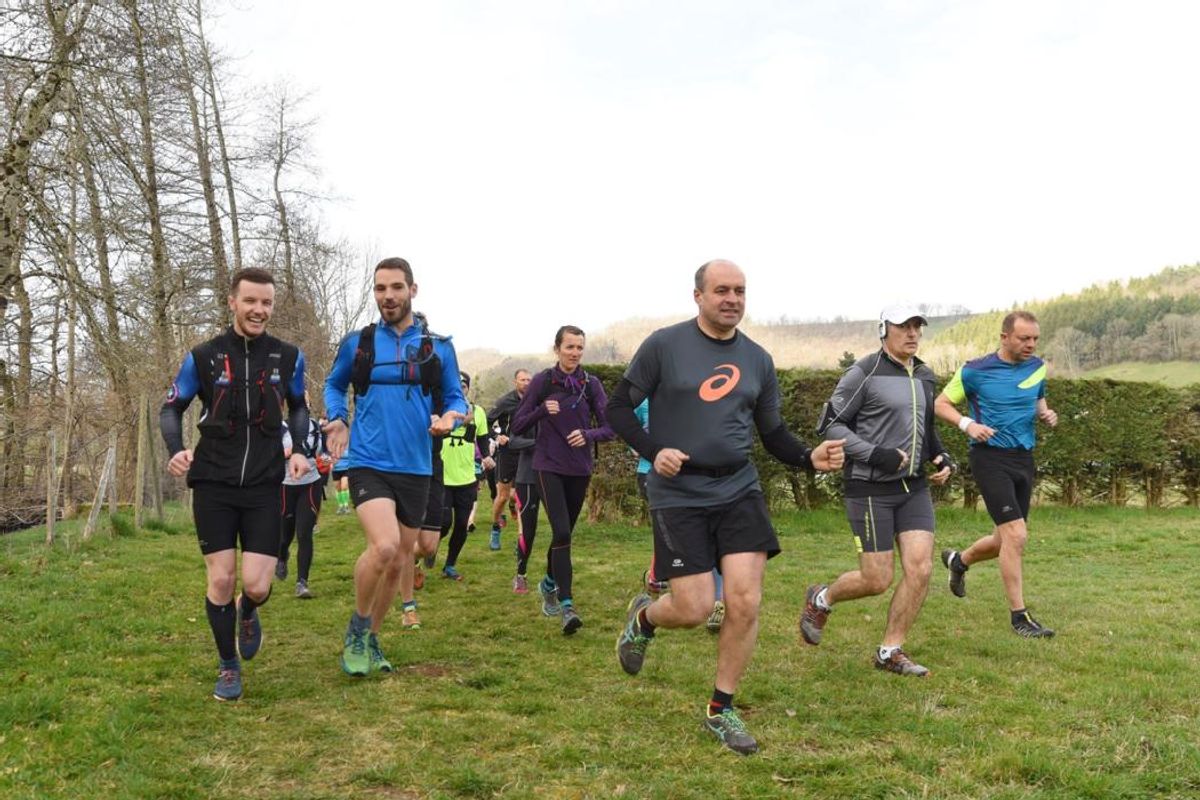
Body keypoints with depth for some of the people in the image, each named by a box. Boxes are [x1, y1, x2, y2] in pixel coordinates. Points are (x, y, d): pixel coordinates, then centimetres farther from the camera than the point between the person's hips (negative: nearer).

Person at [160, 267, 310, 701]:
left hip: (264, 486, 1)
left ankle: (247, 614, 33)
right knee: (221, 580, -2)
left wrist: (299, 450, 1)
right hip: (213, 484, 0)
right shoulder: (203, 356, -3)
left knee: (256, 585, -6)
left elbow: (298, 407, 17)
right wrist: (177, 449, -11)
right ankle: (228, 667, 20)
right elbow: (172, 407, 8)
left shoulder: (288, 357, 1)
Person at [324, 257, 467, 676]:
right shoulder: (357, 342, 2)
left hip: (415, 467, 3)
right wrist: (336, 418, -1)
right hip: (368, 463, -3)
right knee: (384, 545, -25)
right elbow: (334, 384, 18)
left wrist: (451, 416, -12)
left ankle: (369, 639, 34)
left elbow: (455, 398, 10)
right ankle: (357, 630, 0)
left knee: (398, 561, 12)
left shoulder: (439, 346, 3)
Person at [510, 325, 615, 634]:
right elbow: (517, 426, -1)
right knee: (561, 532, -17)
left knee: (565, 533, 14)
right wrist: (542, 410, -17)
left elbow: (609, 427, 1)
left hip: (580, 470, 3)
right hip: (549, 467, -3)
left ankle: (550, 584, 40)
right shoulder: (542, 381, -3)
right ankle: (567, 605, -18)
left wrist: (588, 435, -18)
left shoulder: (591, 384, 2)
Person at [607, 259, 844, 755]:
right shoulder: (664, 345, -5)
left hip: (739, 490, 4)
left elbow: (773, 432, 14)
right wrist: (653, 451, -18)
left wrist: (810, 458, -6)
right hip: (678, 495, -4)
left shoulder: (757, 360, 7)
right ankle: (643, 616, 31)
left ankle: (721, 710, 15)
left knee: (745, 602, -6)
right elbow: (619, 407, -1)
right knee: (693, 610, -6)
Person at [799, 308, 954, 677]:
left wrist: (941, 456, 8)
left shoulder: (924, 376, 13)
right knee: (877, 581, -3)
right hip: (871, 489, -6)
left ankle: (890, 651, 12)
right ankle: (821, 599, 28)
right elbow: (831, 424, -10)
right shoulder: (864, 373, -10)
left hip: (914, 486, 7)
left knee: (920, 569, -4)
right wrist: (875, 455, -20)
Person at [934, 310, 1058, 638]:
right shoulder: (974, 371, -9)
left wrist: (1046, 413, 1)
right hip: (991, 458, -6)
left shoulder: (1038, 367, 7)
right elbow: (940, 403, 0)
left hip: (1024, 458, 6)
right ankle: (1019, 615, -2)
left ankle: (959, 560, 43)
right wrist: (967, 424, -17)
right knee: (1016, 535, -14)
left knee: (1006, 539, 13)